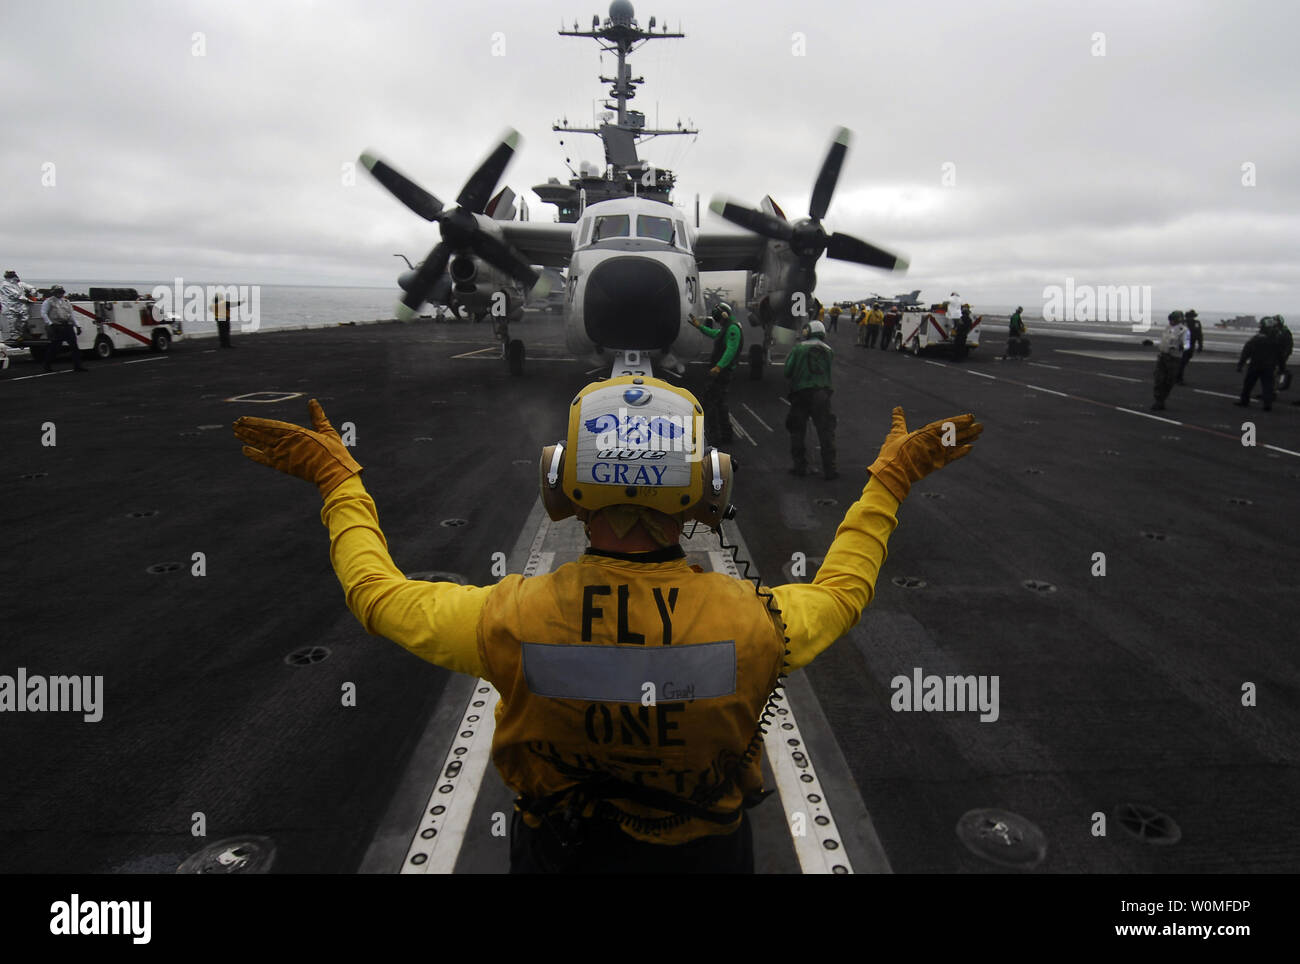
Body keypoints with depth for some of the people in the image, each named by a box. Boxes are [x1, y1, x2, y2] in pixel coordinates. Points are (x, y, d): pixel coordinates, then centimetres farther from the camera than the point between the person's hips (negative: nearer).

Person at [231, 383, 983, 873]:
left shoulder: (512, 622, -31)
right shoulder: (750, 625, -30)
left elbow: (378, 595, -12)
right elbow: (841, 590, -7)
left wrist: (337, 478, 1)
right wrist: (889, 479, 5)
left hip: (557, 851, 1)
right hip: (705, 850, 0)